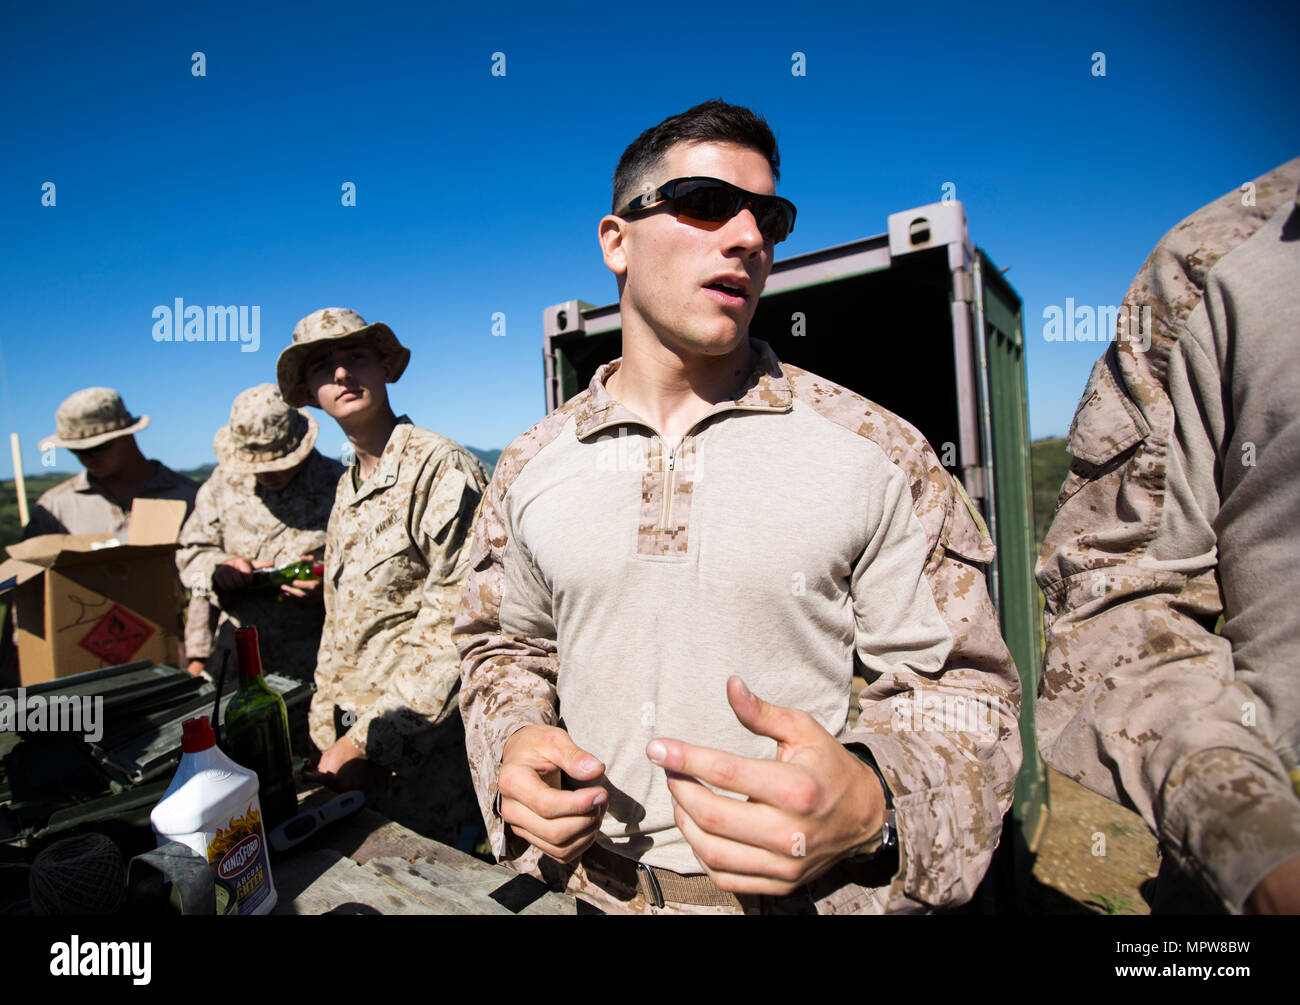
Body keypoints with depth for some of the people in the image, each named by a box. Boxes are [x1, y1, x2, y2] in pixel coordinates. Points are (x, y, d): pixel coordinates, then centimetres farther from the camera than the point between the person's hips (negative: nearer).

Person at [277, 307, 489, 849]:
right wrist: (328, 738, 13)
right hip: (351, 749, 8)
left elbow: (454, 634, -21)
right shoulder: (348, 488, 10)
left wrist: (361, 744, -18)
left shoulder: (442, 469, -17)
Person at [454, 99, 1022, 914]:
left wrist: (872, 803, -27)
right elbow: (504, 644, 10)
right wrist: (512, 746, -11)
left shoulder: (878, 452, -11)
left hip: (814, 894, -1)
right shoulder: (530, 468, -3)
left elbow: (958, 692, -7)